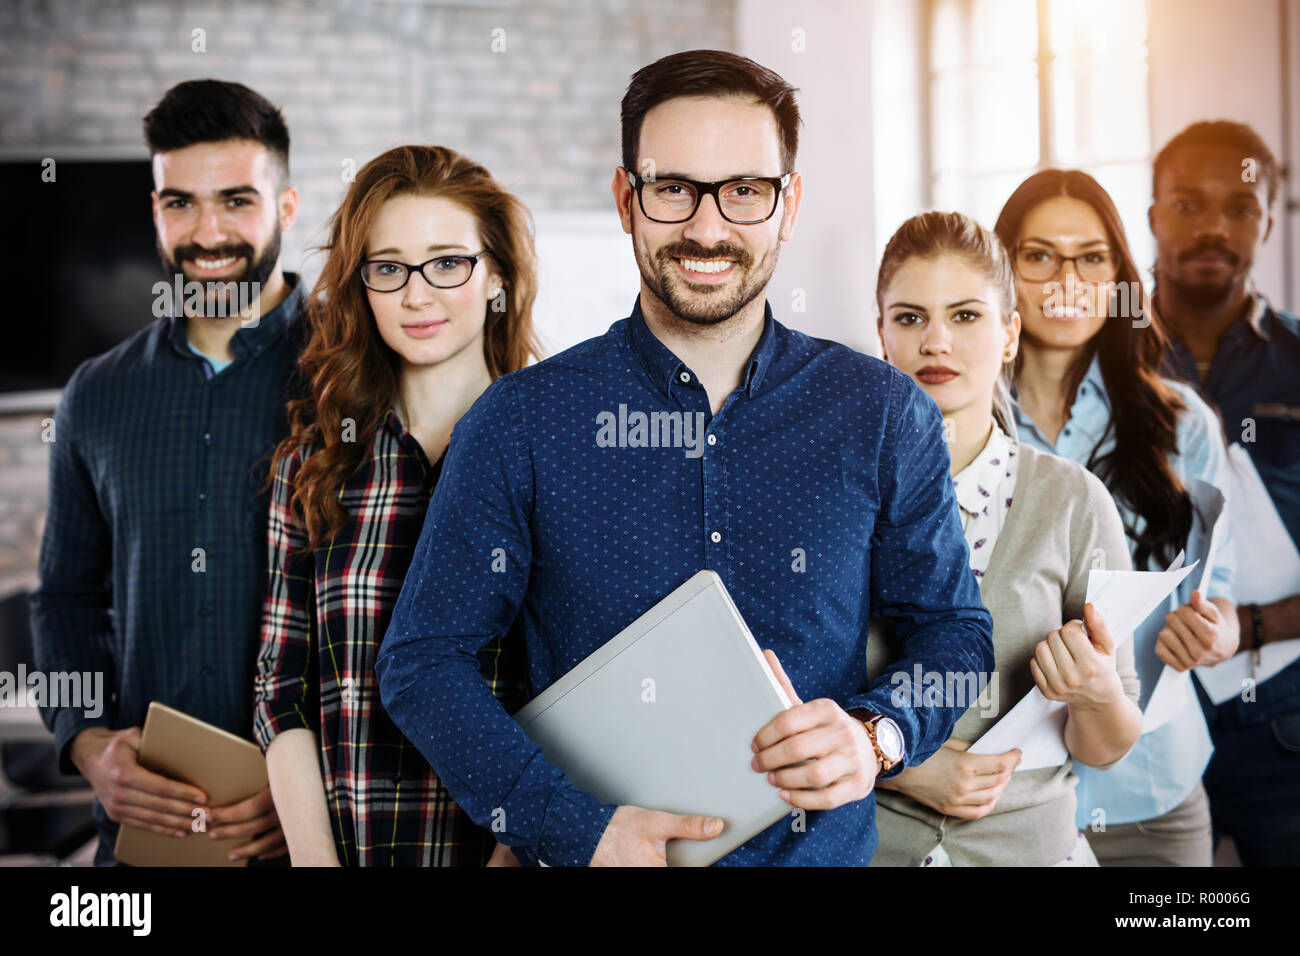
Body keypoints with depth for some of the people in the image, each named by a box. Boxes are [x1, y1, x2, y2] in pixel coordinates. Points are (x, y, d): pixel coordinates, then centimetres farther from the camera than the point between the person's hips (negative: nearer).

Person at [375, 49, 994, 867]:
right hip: (589, 860, -1)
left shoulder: (886, 417, -2)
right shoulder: (520, 424, -6)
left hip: (824, 850, 1)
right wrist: (578, 829, -16)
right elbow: (422, 662, -6)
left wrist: (877, 737, -15)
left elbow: (955, 636, 5)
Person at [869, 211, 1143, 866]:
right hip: (866, 842, 0)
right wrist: (900, 764, -16)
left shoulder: (1072, 501, -6)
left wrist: (1096, 693, -20)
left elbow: (1105, 750, -1)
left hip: (1028, 841, 0)